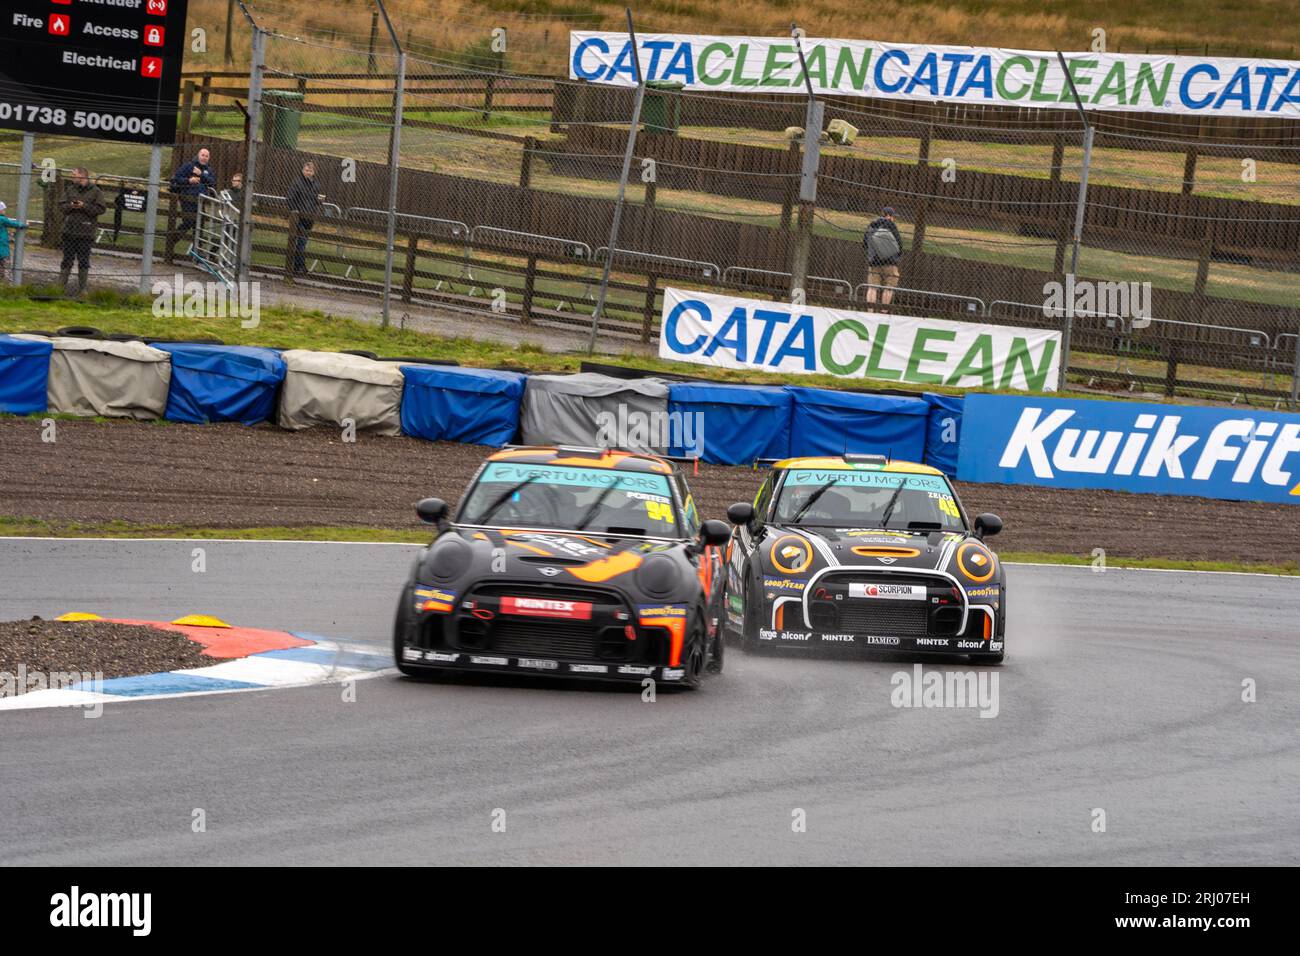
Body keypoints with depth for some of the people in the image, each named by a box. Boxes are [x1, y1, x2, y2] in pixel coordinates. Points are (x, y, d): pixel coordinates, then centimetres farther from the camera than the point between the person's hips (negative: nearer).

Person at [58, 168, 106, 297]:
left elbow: (101, 209, -7)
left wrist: (85, 206, -15)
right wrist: (70, 206, -11)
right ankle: (61, 286, 9)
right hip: (69, 231, 4)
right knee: (67, 259, 6)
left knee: (83, 262, 2)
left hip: (85, 232, -3)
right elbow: (61, 206, 9)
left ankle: (81, 288, 9)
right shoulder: (70, 189, 11)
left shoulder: (95, 192, -2)